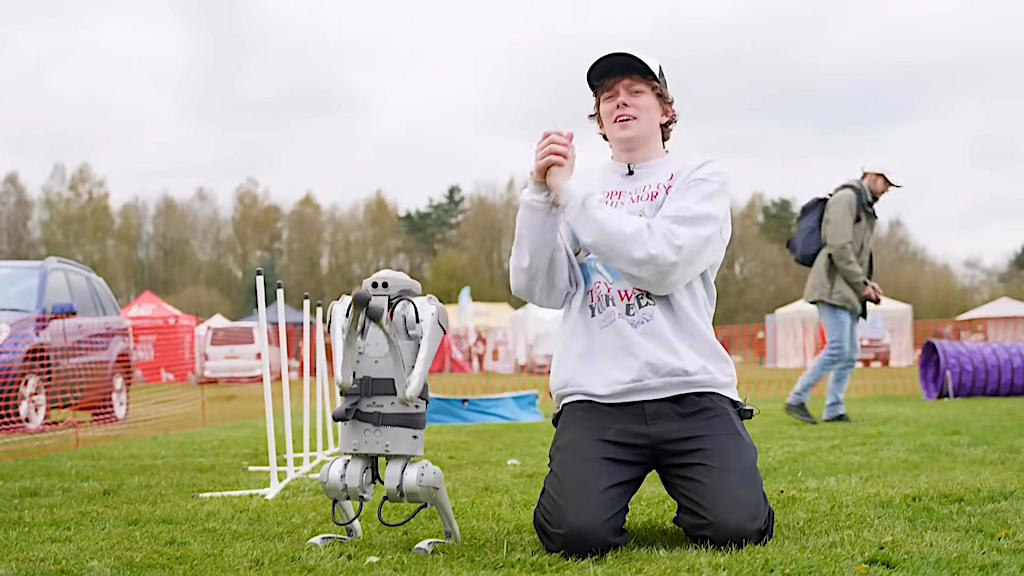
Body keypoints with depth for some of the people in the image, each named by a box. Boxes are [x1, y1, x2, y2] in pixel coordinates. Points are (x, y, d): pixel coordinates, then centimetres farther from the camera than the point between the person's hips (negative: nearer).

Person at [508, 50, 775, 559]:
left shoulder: (701, 178, 10)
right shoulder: (574, 190, 17)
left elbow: (665, 262, -10)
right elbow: (537, 289, 3)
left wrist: (568, 192, -8)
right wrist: (539, 194, -9)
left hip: (692, 389, -1)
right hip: (595, 396, 1)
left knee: (735, 527, -20)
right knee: (577, 534, -22)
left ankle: (687, 484, 14)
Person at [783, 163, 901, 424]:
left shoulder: (866, 208, 24)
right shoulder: (846, 197, -7)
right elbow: (839, 246, -17)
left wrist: (867, 283, 11)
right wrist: (862, 284, -13)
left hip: (848, 292, 10)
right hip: (833, 285, -10)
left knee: (851, 353, 6)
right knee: (838, 348, -17)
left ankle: (834, 410, 8)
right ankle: (796, 399, -11)